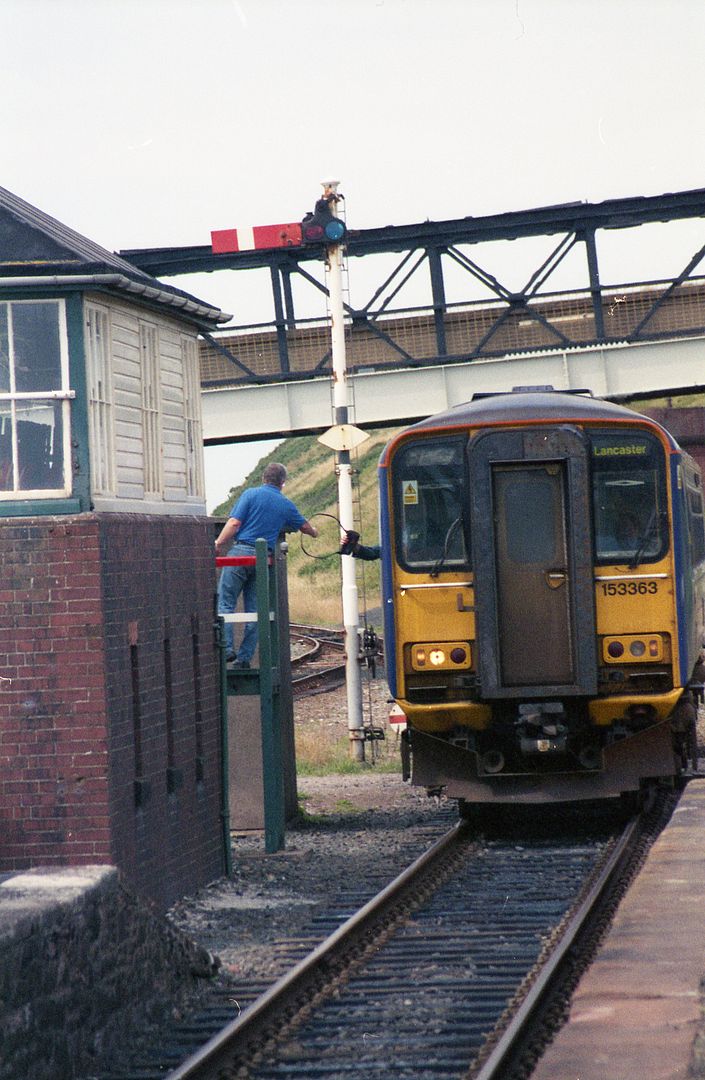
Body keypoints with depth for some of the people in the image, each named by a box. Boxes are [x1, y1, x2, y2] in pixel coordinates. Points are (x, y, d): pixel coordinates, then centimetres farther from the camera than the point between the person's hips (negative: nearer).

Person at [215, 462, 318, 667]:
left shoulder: (251, 494, 0)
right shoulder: (286, 505, 13)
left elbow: (234, 523, -9)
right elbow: (305, 527, 30)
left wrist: (218, 546, -6)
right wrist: (314, 532, 52)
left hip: (241, 551, -4)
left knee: (225, 603, -1)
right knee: (254, 609, 7)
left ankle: (227, 648, -16)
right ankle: (244, 658, 5)